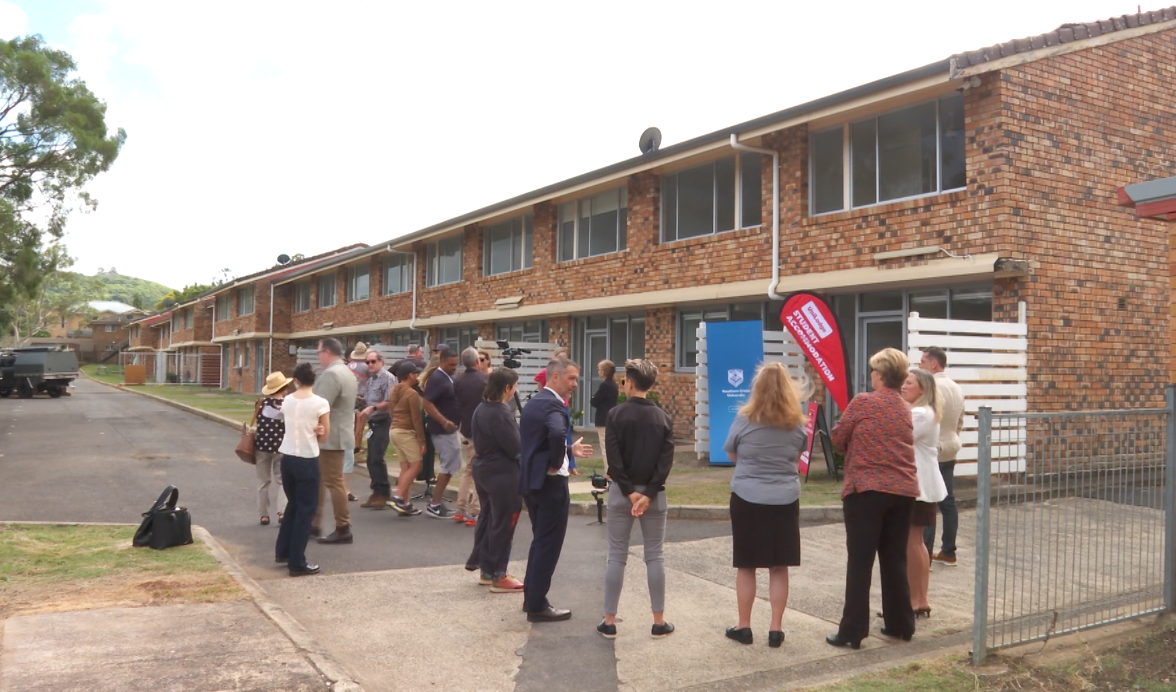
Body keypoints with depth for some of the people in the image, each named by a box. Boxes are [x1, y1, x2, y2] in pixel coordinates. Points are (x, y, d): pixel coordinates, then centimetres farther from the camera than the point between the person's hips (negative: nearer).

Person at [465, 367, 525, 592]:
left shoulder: (481, 409, 8)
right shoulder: (501, 413, -22)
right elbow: (516, 448, -20)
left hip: (483, 469, 10)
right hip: (502, 474, -10)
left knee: (487, 519, 17)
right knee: (503, 524, 0)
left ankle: (486, 569, 26)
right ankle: (497, 576, 7)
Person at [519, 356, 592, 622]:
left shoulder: (533, 402, 13)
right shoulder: (553, 405, -17)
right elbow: (556, 434, -38)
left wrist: (569, 450, 18)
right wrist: (558, 462, -21)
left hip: (531, 479, 9)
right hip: (550, 482, -9)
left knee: (540, 541, 20)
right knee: (549, 544, 2)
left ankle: (531, 597, 29)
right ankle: (538, 606, 10)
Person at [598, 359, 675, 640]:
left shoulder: (616, 415, -6)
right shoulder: (664, 418, 0)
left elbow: (613, 458, -11)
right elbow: (666, 461, -8)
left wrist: (629, 491, -9)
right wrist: (649, 493, -11)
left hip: (621, 492, -1)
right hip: (654, 493, 1)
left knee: (617, 556, 5)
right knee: (655, 556, 8)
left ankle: (609, 622, 9)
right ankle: (659, 622, 12)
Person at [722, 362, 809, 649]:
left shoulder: (744, 419, -8)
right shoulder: (797, 424, -2)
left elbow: (731, 455, 6)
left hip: (747, 499, -2)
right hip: (785, 501, 2)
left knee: (746, 567, 9)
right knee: (779, 568, 9)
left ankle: (743, 627, 17)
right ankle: (776, 629, 14)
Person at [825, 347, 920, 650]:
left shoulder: (863, 401, -7)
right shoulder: (905, 408, 11)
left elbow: (838, 438, 1)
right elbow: (893, 444, 16)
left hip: (867, 489, -6)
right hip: (903, 490, 6)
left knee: (860, 561, -2)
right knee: (895, 559, 15)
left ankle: (852, 631, 0)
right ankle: (901, 624, 22)